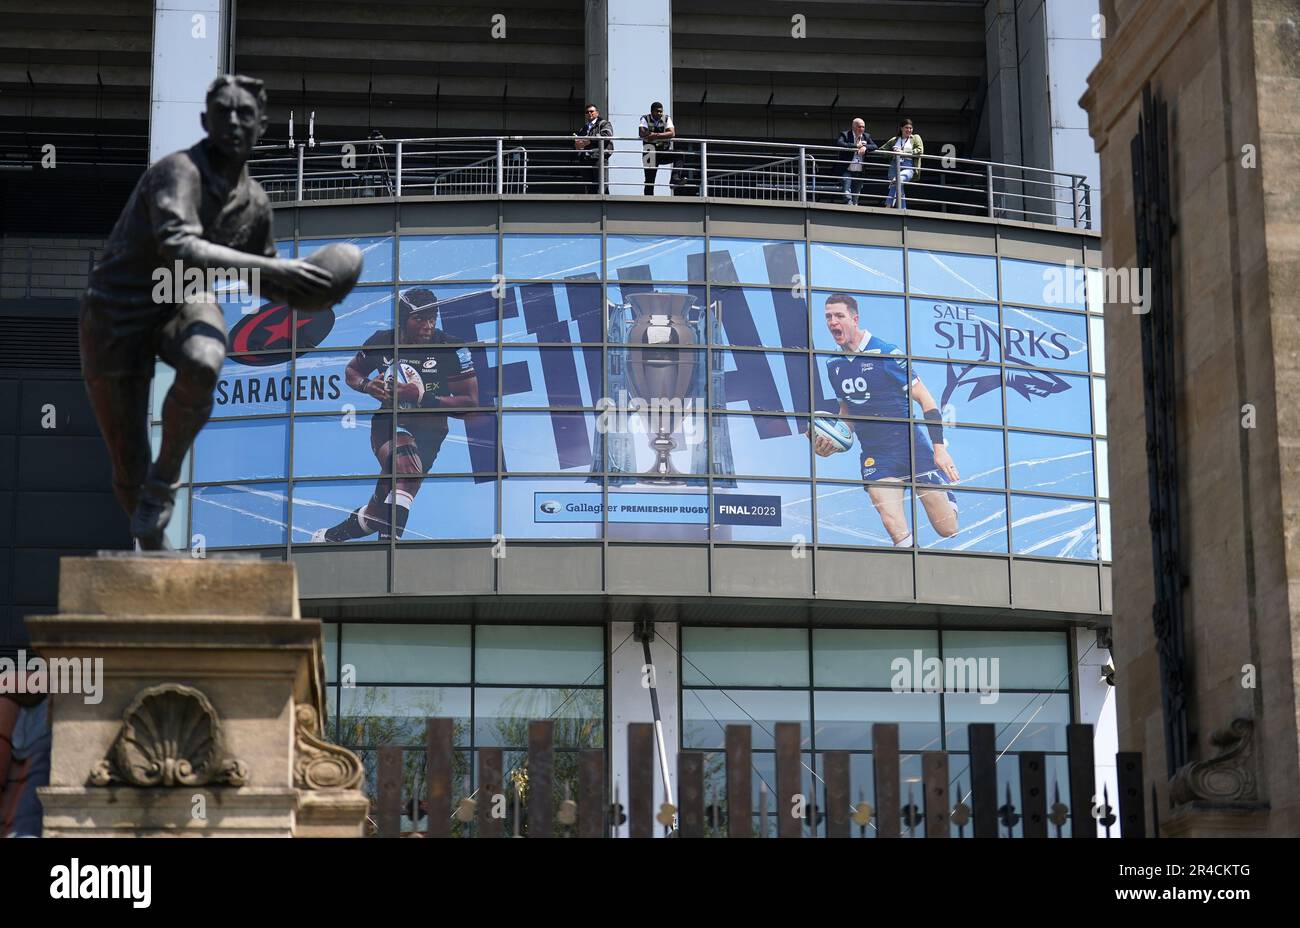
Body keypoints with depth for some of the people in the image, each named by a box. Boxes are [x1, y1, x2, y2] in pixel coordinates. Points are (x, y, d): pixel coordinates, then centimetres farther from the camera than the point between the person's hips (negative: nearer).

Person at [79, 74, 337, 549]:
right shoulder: (178, 171, -21)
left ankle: (165, 478, -11)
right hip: (119, 313, -4)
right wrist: (273, 267, -40)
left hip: (185, 302, 4)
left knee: (203, 364, -34)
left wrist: (305, 291, -6)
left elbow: (261, 282, 16)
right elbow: (178, 249, -37)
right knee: (128, 465, -1)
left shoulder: (254, 202, 0)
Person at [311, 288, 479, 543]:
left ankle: (331, 536, 12)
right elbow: (351, 372, 16)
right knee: (406, 467, -32)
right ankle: (389, 542, -36)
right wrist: (367, 386, -8)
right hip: (389, 423, -1)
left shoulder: (451, 349, -11)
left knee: (384, 503, -5)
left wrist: (422, 398, -25)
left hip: (429, 430, 1)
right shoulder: (382, 342, -2)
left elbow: (470, 402, -14)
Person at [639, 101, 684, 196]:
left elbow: (672, 133, -14)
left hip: (664, 152, 2)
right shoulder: (645, 119, -2)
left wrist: (656, 135, -26)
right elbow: (641, 133, -21)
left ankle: (674, 179, -32)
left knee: (679, 155, -25)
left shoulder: (666, 119, 3)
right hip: (650, 153, -2)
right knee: (649, 180, -5)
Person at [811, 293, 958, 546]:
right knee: (898, 534, -15)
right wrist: (832, 443, 2)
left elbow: (924, 399, -8)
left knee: (948, 529, 0)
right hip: (875, 457, 4)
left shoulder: (886, 353, -10)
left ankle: (947, 496, 33)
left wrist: (939, 447, -15)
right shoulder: (834, 366, 7)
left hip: (913, 447, -4)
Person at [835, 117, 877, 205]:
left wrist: (865, 147, -21)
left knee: (856, 194, 9)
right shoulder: (845, 135, -3)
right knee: (847, 193, -18)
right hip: (848, 170, -5)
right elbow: (839, 143, -21)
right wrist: (856, 145, -21)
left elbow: (874, 146, 0)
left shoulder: (866, 136, 11)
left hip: (860, 171, 5)